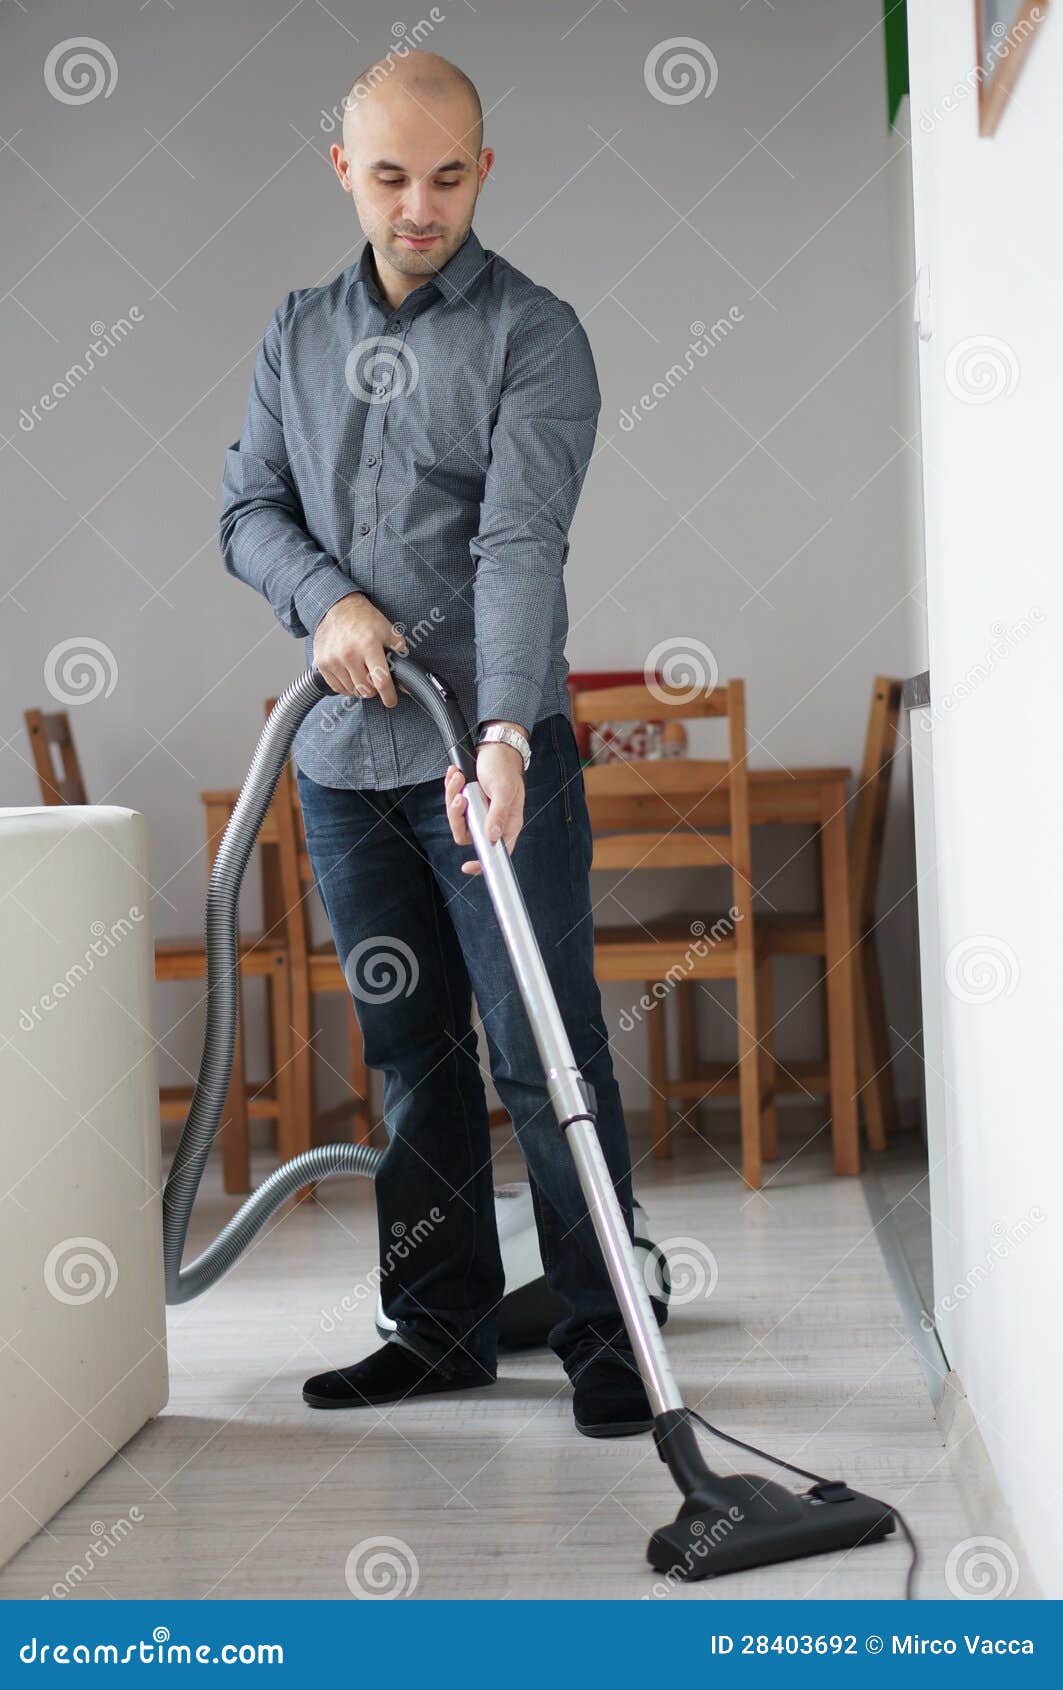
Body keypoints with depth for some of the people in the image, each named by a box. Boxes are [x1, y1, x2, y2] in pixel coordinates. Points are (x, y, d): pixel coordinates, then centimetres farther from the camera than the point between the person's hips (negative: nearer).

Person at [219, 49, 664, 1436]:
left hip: (495, 750, -5)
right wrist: (327, 597, -9)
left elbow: (522, 542, -18)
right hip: (345, 760, 5)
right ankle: (444, 1326, 22)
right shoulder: (297, 336, 12)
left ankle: (608, 1333, 5)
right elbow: (248, 510, 13)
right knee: (412, 1053, 12)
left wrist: (505, 731, -30)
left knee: (545, 1053, -5)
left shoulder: (534, 333, -5)